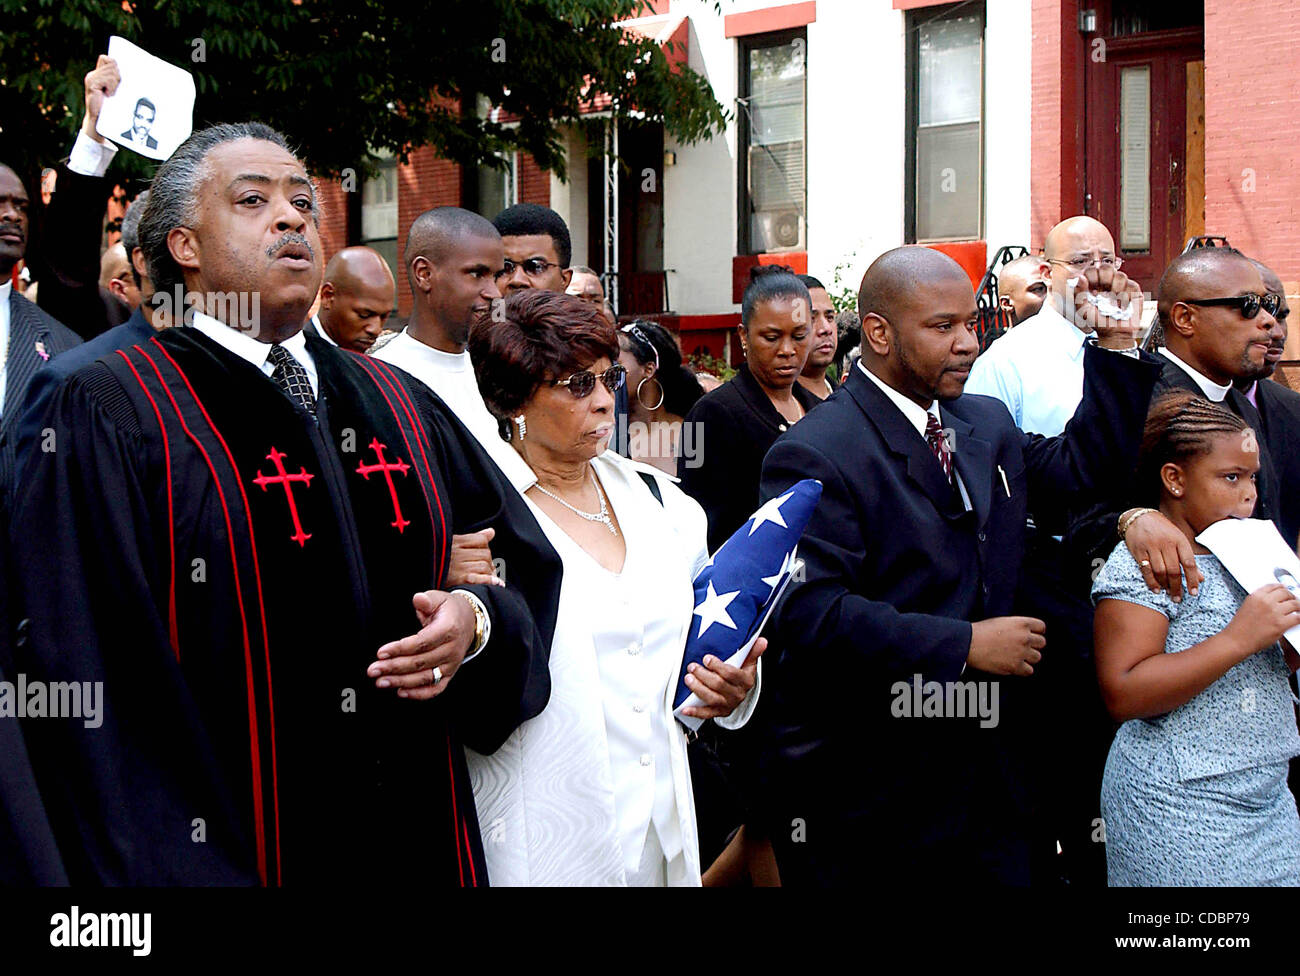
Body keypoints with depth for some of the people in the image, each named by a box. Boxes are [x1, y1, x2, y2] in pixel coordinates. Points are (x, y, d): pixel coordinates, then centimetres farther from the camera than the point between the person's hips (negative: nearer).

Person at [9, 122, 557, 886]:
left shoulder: (399, 407, 10)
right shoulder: (115, 415, -7)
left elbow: (526, 563, 13)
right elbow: (95, 676, -13)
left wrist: (476, 621, -9)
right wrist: (170, 873, -18)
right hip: (226, 850, -5)